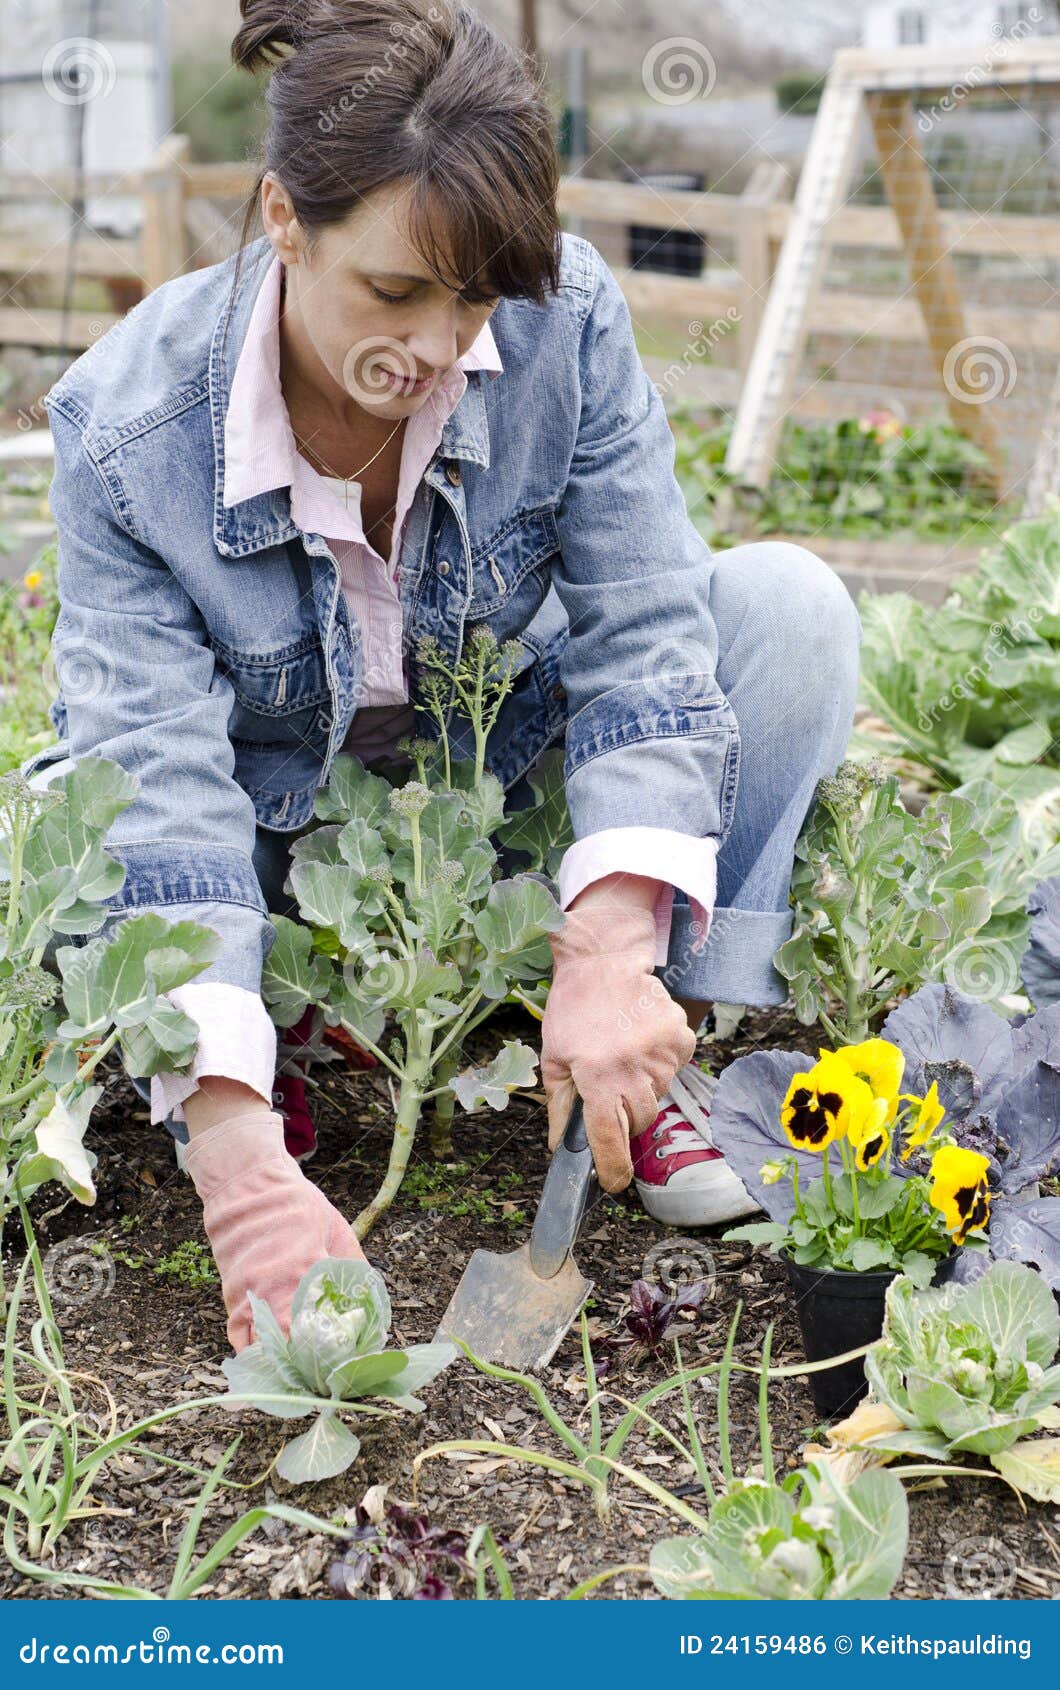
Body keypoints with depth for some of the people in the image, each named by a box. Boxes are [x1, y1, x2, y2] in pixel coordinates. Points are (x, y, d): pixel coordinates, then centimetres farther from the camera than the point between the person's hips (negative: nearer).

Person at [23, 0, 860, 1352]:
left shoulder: (564, 319, -24)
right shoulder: (129, 428, -29)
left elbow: (641, 636, -23)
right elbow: (164, 796, -34)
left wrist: (611, 962, -37)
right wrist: (242, 1171, -43)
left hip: (504, 773, 2)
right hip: (278, 828, -1)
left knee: (788, 602, -20)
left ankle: (656, 1057, -15)